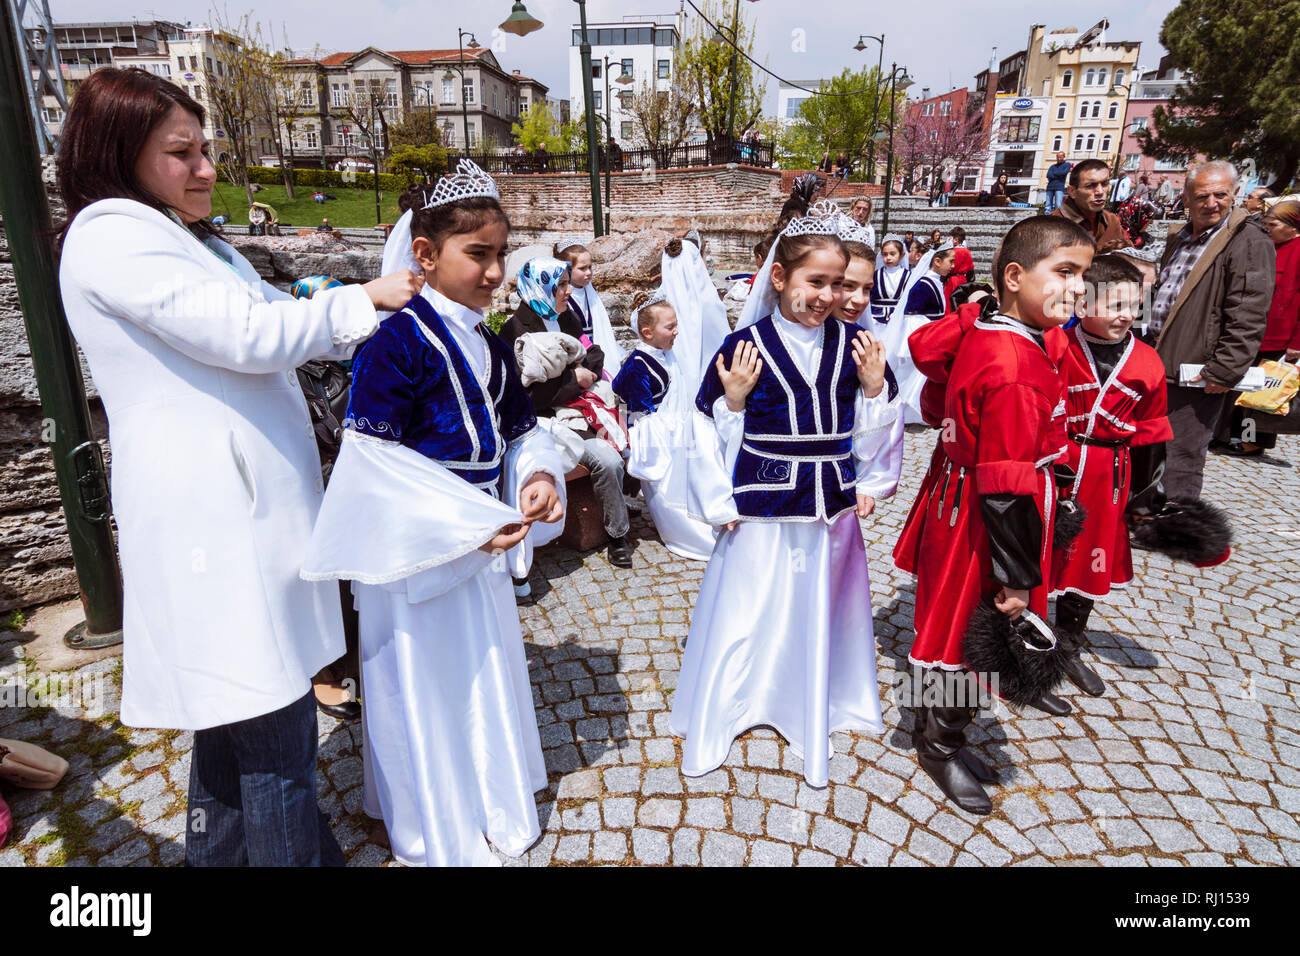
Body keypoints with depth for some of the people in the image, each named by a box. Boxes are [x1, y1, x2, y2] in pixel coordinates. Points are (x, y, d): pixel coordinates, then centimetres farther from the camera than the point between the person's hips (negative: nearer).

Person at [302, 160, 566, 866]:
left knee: (486, 674, 23)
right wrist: (469, 524, -27)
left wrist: (538, 474, -11)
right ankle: (437, 837, 35)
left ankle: (493, 801, 48)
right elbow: (373, 460, -23)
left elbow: (521, 430, 11)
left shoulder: (490, 348, 7)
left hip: (481, 542, 8)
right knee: (426, 691, 11)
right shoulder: (396, 343, -18)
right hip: (415, 552, -7)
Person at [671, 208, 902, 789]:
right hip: (763, 513, -3)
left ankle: (817, 714, 39)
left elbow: (871, 429, 10)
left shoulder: (851, 346, 2)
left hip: (832, 508, 3)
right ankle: (716, 720, 30)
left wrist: (875, 386, -6)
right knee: (746, 616, 8)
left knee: (823, 615, 16)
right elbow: (713, 434, -2)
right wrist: (734, 399, -19)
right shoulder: (746, 346, -8)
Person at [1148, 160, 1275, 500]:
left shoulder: (1249, 242, -10)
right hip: (1156, 366, 8)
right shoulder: (1178, 239, 15)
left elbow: (1247, 319, -16)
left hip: (1194, 377, -8)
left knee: (1182, 462, -2)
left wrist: (1224, 372, -20)